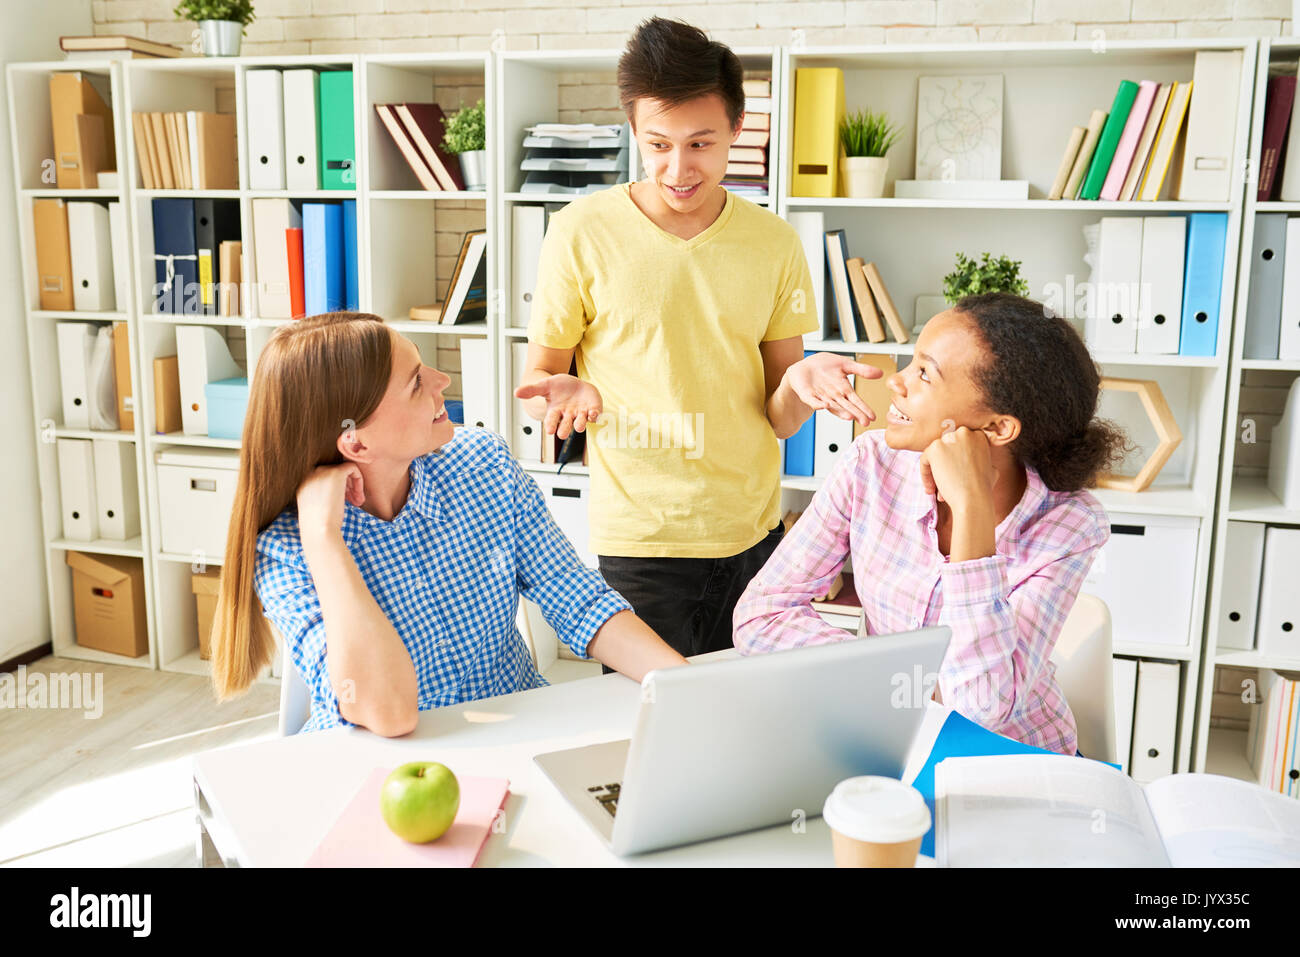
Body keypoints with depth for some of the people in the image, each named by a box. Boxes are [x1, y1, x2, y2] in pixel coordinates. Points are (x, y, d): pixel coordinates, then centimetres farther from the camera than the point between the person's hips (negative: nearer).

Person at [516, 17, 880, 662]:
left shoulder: (774, 244, 2)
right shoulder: (582, 233, -7)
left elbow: (778, 419, 4)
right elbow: (536, 376, 1)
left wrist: (798, 381, -18)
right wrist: (565, 393, -22)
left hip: (756, 535, 3)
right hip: (640, 542, -3)